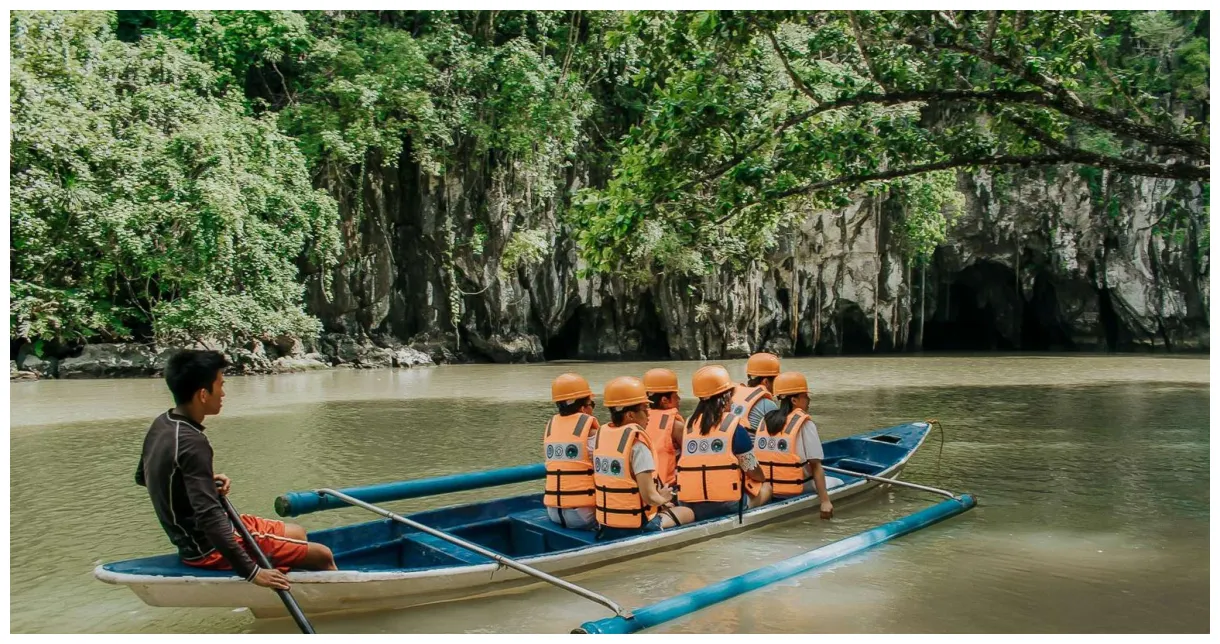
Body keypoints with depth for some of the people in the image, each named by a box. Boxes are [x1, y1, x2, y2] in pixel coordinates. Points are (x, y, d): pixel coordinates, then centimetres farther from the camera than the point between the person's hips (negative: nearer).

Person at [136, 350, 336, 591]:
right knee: (322, 556, -8)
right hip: (211, 549, -10)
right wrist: (251, 571, -30)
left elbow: (142, 476, 18)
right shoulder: (192, 443, -27)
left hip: (191, 538, 10)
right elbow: (208, 516, -31)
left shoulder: (161, 425, 1)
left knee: (297, 534, 21)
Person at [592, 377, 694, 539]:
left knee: (666, 507, 30)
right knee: (687, 513, 17)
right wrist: (662, 498, 1)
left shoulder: (600, 435, 1)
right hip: (636, 528, -7)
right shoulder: (637, 443, -20)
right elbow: (649, 496, -22)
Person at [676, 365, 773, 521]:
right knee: (766, 487, 20)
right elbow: (753, 471, 1)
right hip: (725, 506, -4)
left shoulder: (689, 425, 8)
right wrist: (764, 478, 23)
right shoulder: (735, 425, -6)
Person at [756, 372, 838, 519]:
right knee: (838, 483, 16)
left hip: (767, 490, 6)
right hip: (796, 490, -6)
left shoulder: (765, 420, 3)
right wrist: (825, 500, -15)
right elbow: (815, 465, -16)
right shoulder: (804, 423, -13)